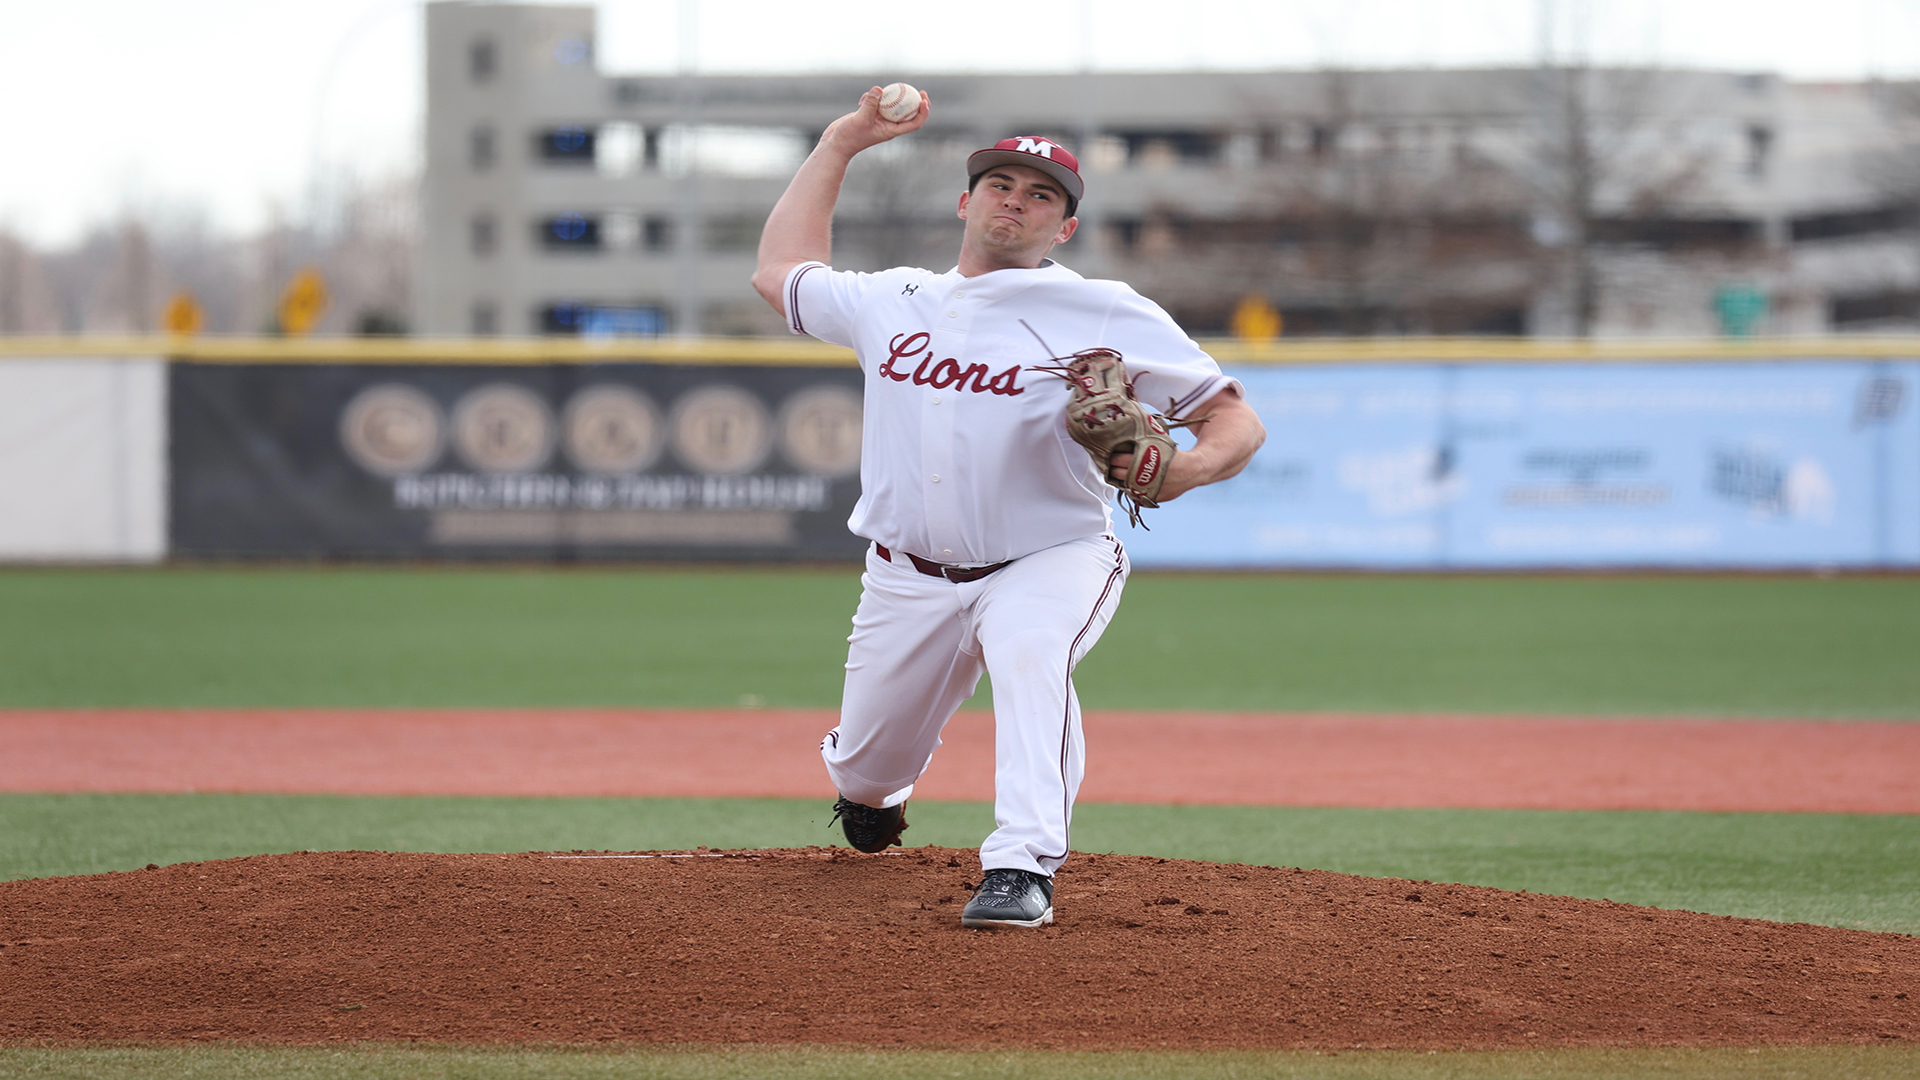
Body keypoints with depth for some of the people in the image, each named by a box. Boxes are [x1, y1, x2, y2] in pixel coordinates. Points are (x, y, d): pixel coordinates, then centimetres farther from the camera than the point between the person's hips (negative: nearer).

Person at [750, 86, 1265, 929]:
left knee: (1030, 650, -38)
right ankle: (870, 795, 50)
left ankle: (1021, 873, -43)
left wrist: (1186, 468, -33)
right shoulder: (894, 304, 9)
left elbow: (1237, 419, -9)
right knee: (864, 769, 11)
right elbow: (781, 271, 24)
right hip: (909, 577, 5)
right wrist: (842, 142, 21)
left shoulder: (1106, 315, -6)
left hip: (1051, 561, -5)